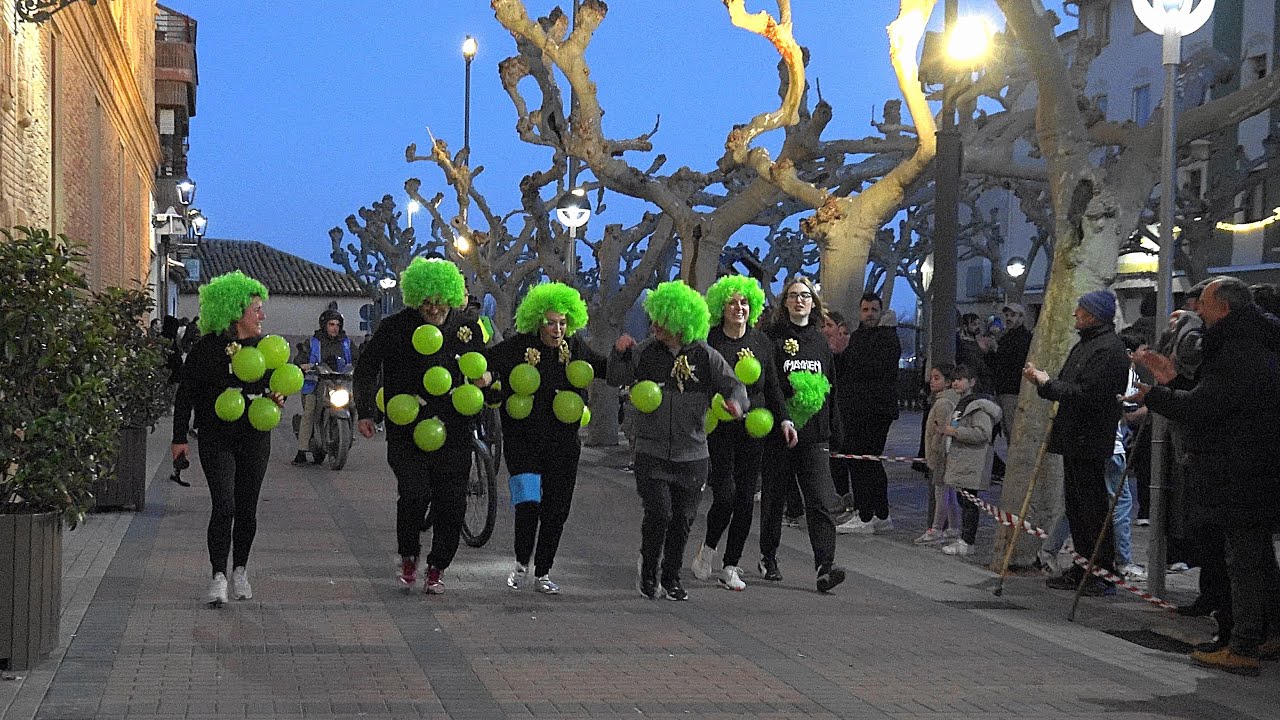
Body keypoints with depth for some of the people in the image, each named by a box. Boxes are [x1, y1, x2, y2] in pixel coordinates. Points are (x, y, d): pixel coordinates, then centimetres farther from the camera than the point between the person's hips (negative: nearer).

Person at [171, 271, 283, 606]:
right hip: (216, 438, -4)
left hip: (255, 439, 4)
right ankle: (219, 576, -7)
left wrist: (278, 398, -3)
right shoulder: (207, 348, -5)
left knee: (247, 509, 8)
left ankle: (240, 571, 24)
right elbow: (185, 394, 0)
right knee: (224, 506, -13)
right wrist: (179, 437, -3)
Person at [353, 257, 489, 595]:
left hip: (453, 431, 3)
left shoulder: (467, 329, 7)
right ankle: (408, 557, 8)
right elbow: (366, 368, 8)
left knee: (451, 502, 2)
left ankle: (437, 569, 20)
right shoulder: (395, 327, 0)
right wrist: (365, 412, 2)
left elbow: (482, 370, 22)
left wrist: (486, 380, -2)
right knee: (415, 493, -17)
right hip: (407, 430, -2)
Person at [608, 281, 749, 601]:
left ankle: (671, 578, 23)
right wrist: (619, 353, -10)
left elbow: (734, 384, -2)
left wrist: (736, 401, -24)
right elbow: (616, 379, 8)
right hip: (652, 452, -1)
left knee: (683, 518, 6)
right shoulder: (646, 352, 1)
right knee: (659, 513, -11)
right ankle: (647, 570, 12)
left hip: (692, 454, 1)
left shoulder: (705, 356, -2)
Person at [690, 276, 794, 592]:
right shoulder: (709, 341, -3)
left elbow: (772, 385, 14)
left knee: (746, 500, 2)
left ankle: (730, 566, 13)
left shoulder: (761, 341, 9)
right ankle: (708, 549, 15)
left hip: (753, 429, 4)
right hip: (719, 429, -4)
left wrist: (783, 419, 3)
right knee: (725, 494, -13)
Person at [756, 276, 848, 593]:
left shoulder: (820, 341, 14)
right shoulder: (773, 337, 0)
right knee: (773, 498, 9)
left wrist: (833, 430, 15)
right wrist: (792, 387, -19)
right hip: (778, 433, -3)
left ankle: (825, 566, -15)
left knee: (822, 502, -9)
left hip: (814, 436, 3)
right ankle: (768, 558, 26)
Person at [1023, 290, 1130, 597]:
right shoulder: (1084, 345, 18)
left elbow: (1086, 395, -24)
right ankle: (1083, 569, 23)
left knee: (1093, 508, -6)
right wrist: (1042, 380, 6)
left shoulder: (1108, 349, -16)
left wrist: (1047, 383, -14)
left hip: (1090, 442, -11)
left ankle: (1104, 574, -1)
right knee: (1075, 505, 15)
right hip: (1074, 440, 11)